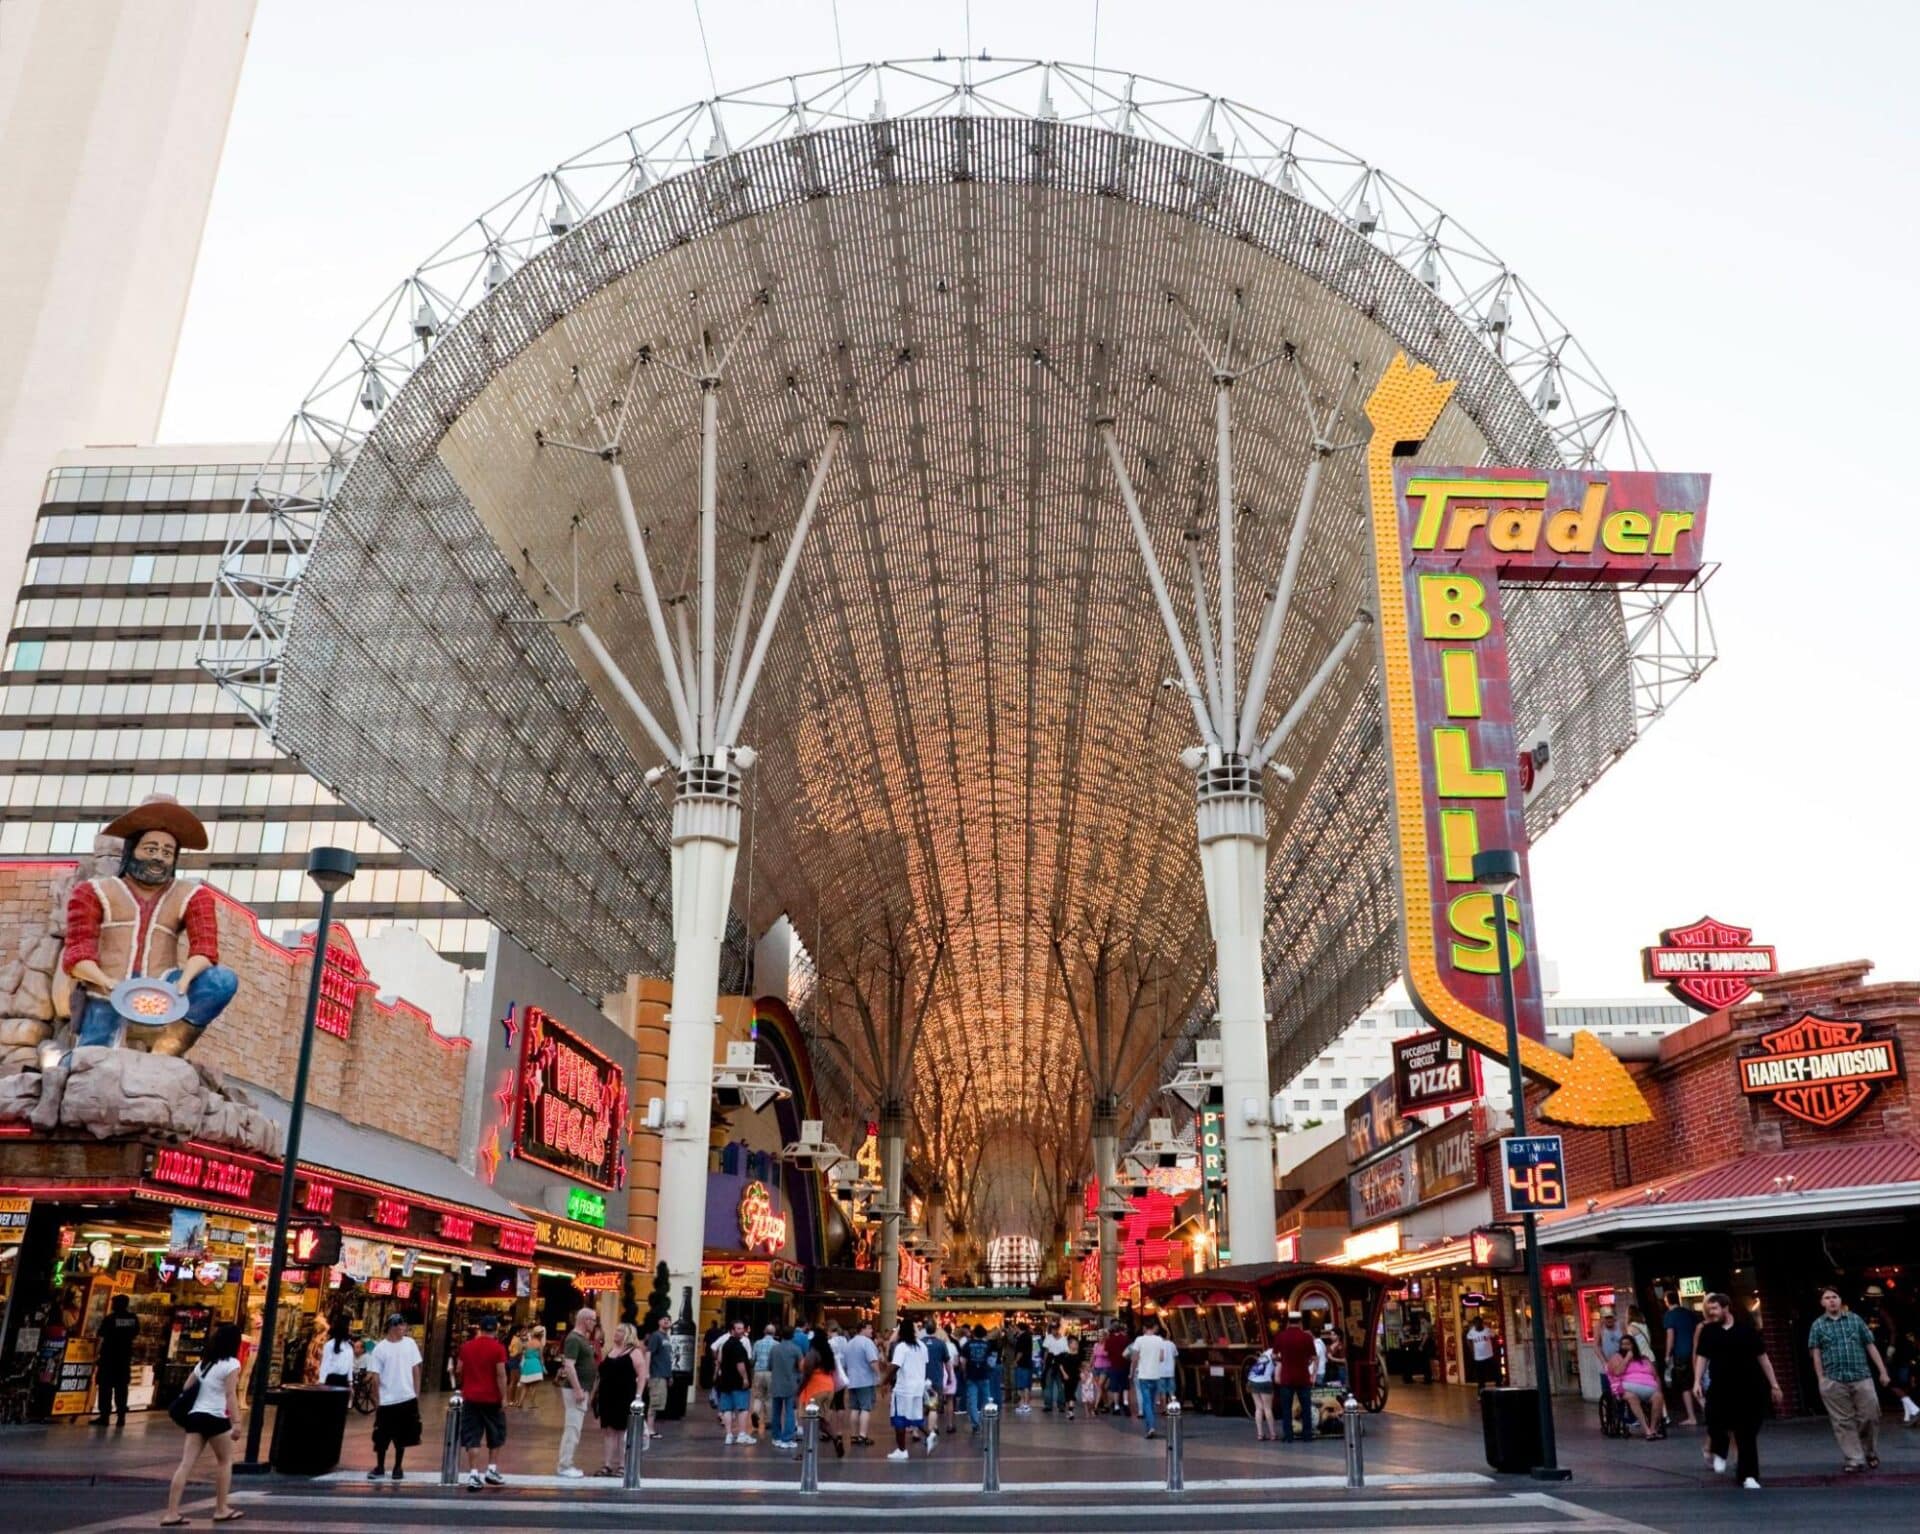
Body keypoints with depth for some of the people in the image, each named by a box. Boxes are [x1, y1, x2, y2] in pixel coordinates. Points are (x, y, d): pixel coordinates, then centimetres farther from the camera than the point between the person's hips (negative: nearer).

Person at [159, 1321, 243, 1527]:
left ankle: (172, 1513, -6)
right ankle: (221, 1510, 16)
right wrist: (236, 1423, -18)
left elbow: (186, 1389, 17)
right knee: (225, 1461, 11)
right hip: (215, 1418, -6)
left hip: (195, 1416, 6)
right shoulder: (231, 1364, -5)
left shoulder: (203, 1362, 18)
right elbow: (231, 1395, -15)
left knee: (186, 1465, 0)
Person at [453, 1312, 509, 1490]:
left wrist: (461, 1387, 27)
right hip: (492, 1398, -2)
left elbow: (458, 1371, 8)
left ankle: (473, 1475, -3)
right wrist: (504, 1397, -8)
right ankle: (491, 1470, 15)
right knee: (495, 1435, 16)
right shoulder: (498, 1348, -9)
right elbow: (501, 1375, -13)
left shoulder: (466, 1346, 3)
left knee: (472, 1437, 4)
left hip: (471, 1397, 2)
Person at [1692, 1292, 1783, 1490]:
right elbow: (1702, 1357, 1)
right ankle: (1718, 1452, 19)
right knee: (1716, 1425, -14)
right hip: (1720, 1388, 0)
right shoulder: (1708, 1331, 4)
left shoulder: (1745, 1327, 1)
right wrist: (1697, 1381, -10)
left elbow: (1762, 1356, 6)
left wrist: (1774, 1384, 4)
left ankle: (1748, 1475, 17)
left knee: (1747, 1434, 3)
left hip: (1749, 1388, 0)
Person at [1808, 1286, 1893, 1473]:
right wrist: (1821, 1380, -2)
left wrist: (1883, 1372, 5)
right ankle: (1854, 1460, 8)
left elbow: (1871, 1347, 10)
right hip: (1834, 1381, -1)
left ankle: (1871, 1453, 25)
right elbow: (1816, 1354, 4)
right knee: (1843, 1422, 1)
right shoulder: (1817, 1326, 7)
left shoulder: (1855, 1320, 10)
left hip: (1861, 1378, 1)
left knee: (1870, 1416, 2)